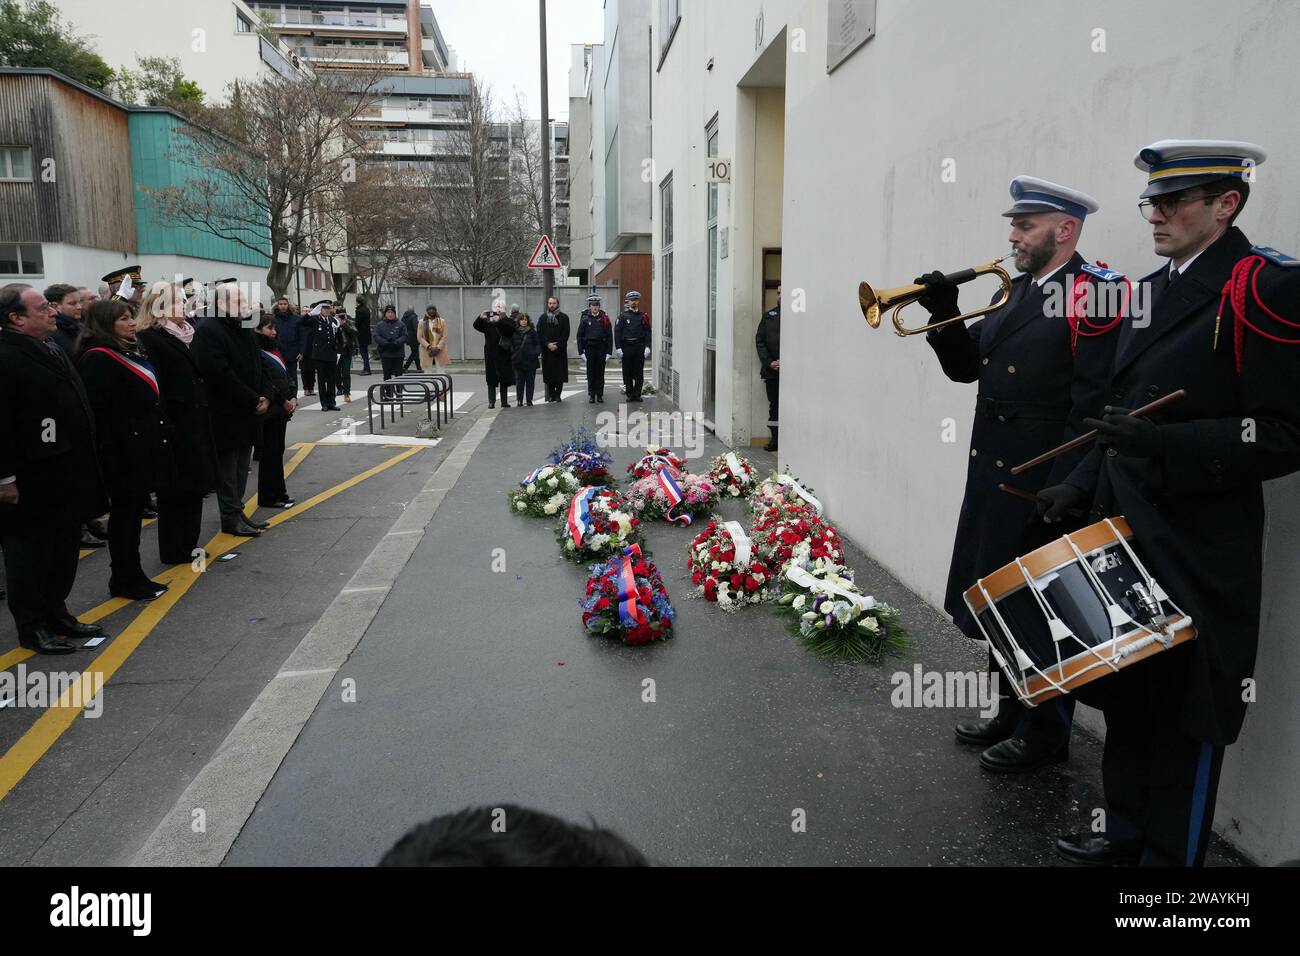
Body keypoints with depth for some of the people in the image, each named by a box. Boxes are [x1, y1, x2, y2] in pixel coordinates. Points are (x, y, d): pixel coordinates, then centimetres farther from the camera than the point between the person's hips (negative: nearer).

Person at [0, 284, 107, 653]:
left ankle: (56, 612, 31)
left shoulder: (52, 350, 13)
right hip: (30, 483, -9)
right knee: (30, 552, 4)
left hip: (66, 475, 9)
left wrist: (83, 466, 20)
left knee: (64, 548, 17)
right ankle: (32, 627, 16)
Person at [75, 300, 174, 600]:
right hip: (123, 453, -9)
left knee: (134, 512, 15)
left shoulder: (133, 352, 15)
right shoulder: (97, 359, -13)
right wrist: (110, 456, -22)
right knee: (124, 514, 2)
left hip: (145, 448, 9)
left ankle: (133, 576, 26)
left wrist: (159, 444, 16)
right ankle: (125, 581, 14)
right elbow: (97, 412, -19)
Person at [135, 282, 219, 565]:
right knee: (177, 489, 2)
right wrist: (165, 426, -22)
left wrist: (203, 418, 14)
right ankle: (174, 550, 14)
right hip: (173, 425, -8)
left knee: (192, 485, 14)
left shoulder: (180, 335, 14)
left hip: (193, 423, 8)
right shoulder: (149, 339, -13)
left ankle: (187, 543, 25)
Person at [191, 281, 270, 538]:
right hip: (225, 414, -8)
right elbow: (221, 375, -21)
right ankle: (230, 518, 7)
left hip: (248, 412, 9)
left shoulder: (243, 330, 15)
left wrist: (265, 396, 0)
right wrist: (254, 400, -17)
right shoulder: (208, 331, -14)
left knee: (241, 464, 14)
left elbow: (258, 365, 18)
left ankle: (237, 510, 24)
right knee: (228, 466, 0)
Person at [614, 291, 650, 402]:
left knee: (639, 372, 2)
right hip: (627, 347, -1)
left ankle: (637, 394, 9)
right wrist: (618, 347, -9)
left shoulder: (643, 316, 9)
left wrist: (647, 347, -4)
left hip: (640, 347, 1)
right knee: (627, 373, 2)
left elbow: (647, 332, 6)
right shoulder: (623, 317, 4)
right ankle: (630, 394, 10)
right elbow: (617, 332, -1)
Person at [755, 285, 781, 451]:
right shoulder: (768, 315, 12)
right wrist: (769, 362, -3)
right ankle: (775, 439, 15)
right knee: (773, 405, 9)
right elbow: (759, 341, 9)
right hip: (771, 369, 4)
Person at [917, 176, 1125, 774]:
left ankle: (1045, 734, 25)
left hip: (1046, 487, -8)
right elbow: (965, 367, 13)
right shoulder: (1015, 293, 14)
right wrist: (945, 315, -3)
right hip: (994, 479, 8)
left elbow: (1094, 408, -19)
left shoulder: (1097, 293, -12)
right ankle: (1013, 712, 36)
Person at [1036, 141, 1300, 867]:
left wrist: (1165, 443, -26)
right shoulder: (1153, 290, 13)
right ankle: (1127, 834, 36)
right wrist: (1085, 482, 9)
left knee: (1186, 714, 7)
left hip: (1197, 553, -8)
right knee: (1127, 694, 18)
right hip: (1128, 534, 8)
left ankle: (1171, 855, 25)